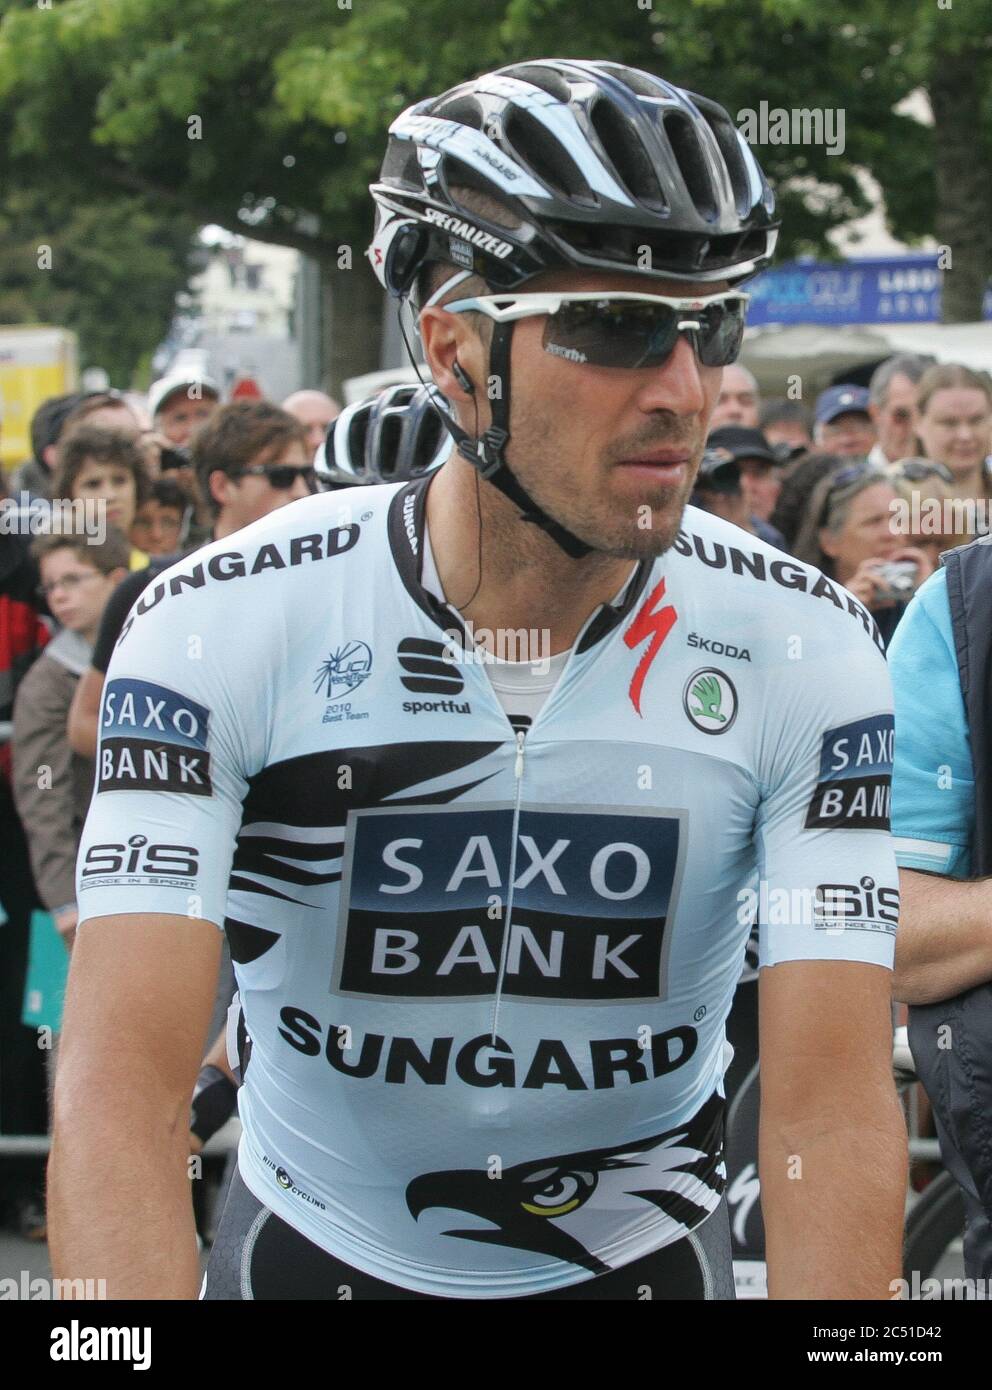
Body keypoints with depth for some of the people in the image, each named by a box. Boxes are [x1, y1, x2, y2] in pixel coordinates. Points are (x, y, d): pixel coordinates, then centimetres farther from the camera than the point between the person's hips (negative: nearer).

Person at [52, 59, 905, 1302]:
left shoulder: (799, 645, -15)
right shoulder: (226, 623, -19)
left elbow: (830, 1096, -21)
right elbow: (123, 1075, -27)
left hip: (635, 1249, 0)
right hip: (316, 1244, 0)